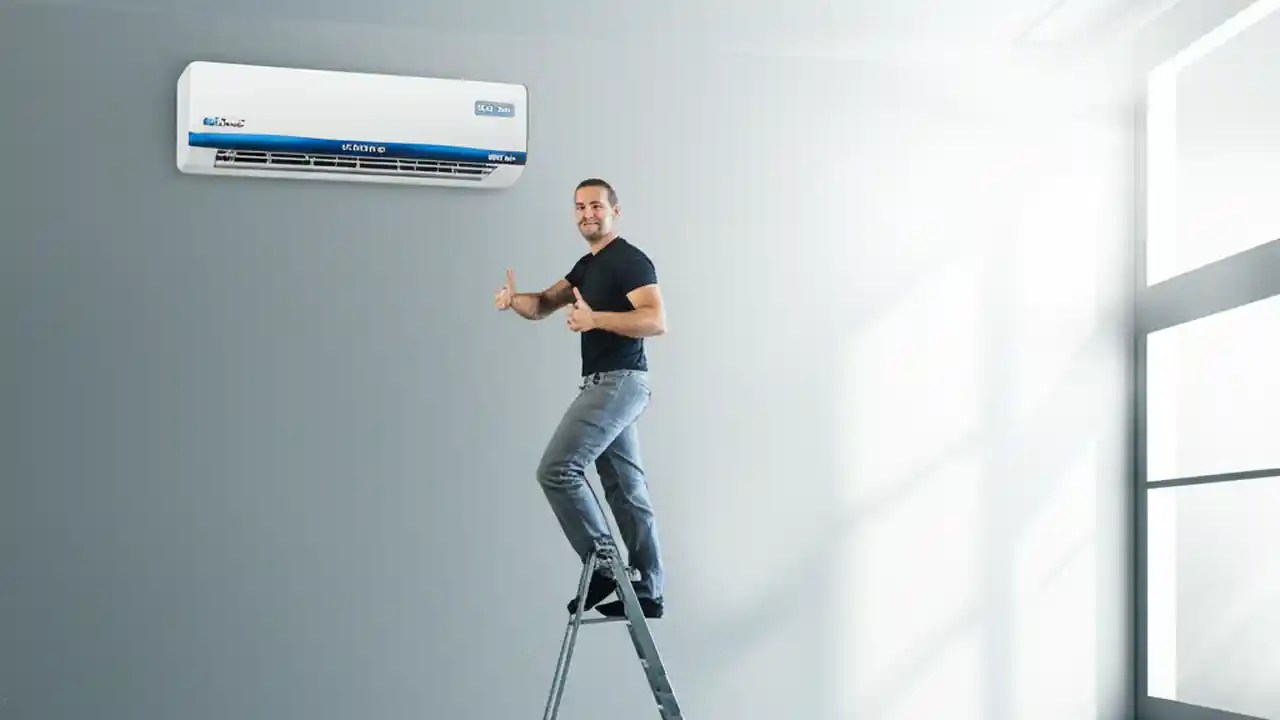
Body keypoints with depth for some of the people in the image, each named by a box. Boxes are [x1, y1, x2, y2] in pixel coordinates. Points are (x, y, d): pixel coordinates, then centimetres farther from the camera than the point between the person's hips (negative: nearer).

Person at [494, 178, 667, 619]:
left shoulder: (630, 260, -11)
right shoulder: (587, 265, 20)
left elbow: (657, 321, -22)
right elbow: (545, 305, 14)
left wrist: (595, 319, -29)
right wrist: (515, 299, -8)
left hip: (619, 383, -10)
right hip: (607, 385, 10)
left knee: (557, 470, -14)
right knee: (627, 491, 9)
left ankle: (603, 565, -7)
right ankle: (647, 592, 12)